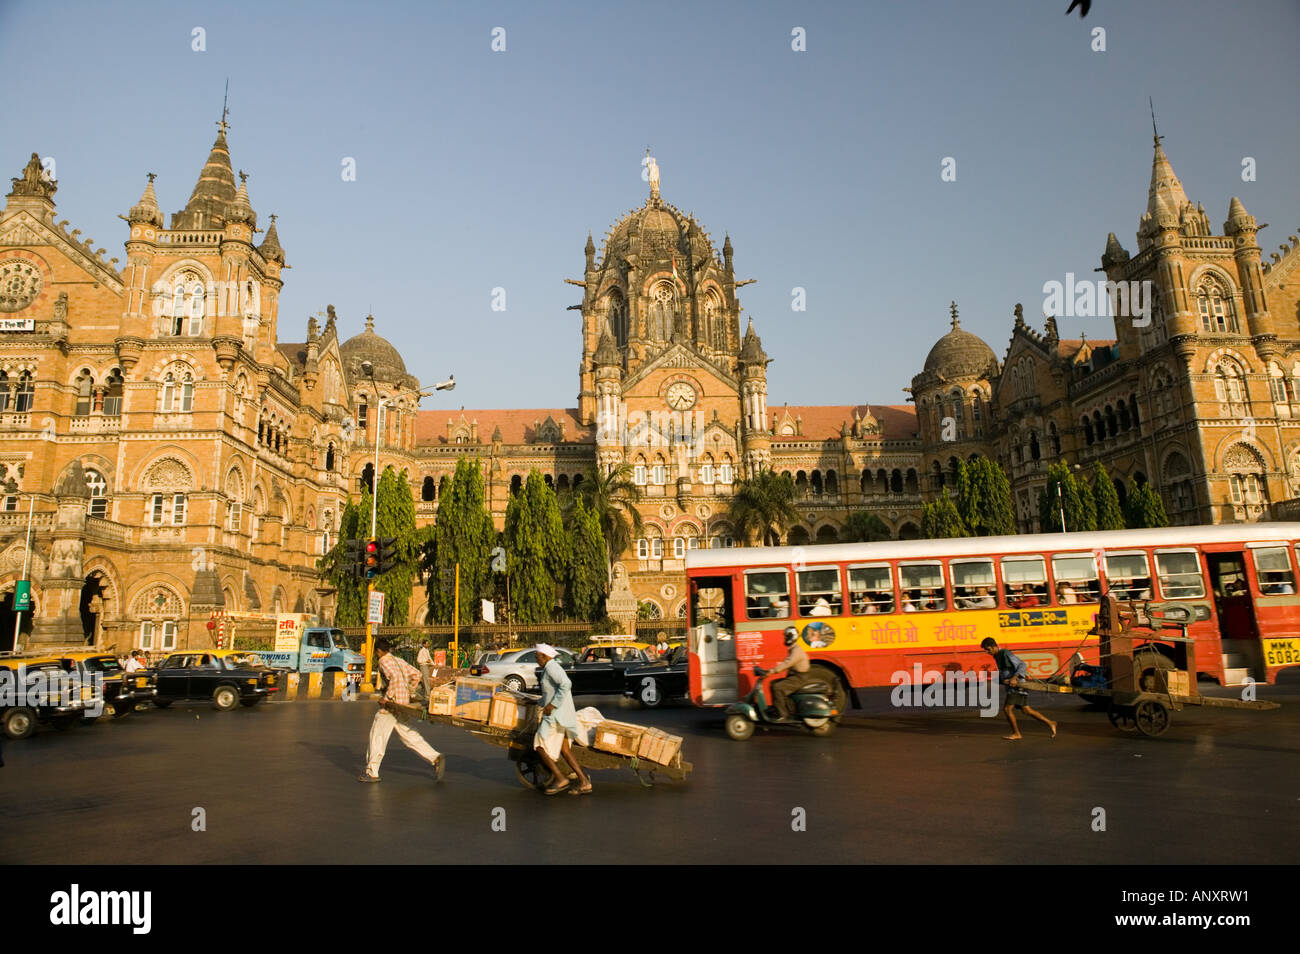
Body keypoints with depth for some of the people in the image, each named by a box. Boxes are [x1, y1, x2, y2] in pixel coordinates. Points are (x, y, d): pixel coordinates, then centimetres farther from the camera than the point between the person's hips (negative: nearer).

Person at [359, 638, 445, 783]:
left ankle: (371, 772, 11)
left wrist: (387, 697, -21)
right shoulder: (399, 661, 16)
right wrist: (408, 691, 21)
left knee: (378, 735, 4)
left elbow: (395, 677, -28)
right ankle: (436, 759, 1)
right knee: (408, 735, 10)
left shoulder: (385, 662, -10)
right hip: (404, 701, 9)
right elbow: (416, 674, 18)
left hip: (393, 703, -8)